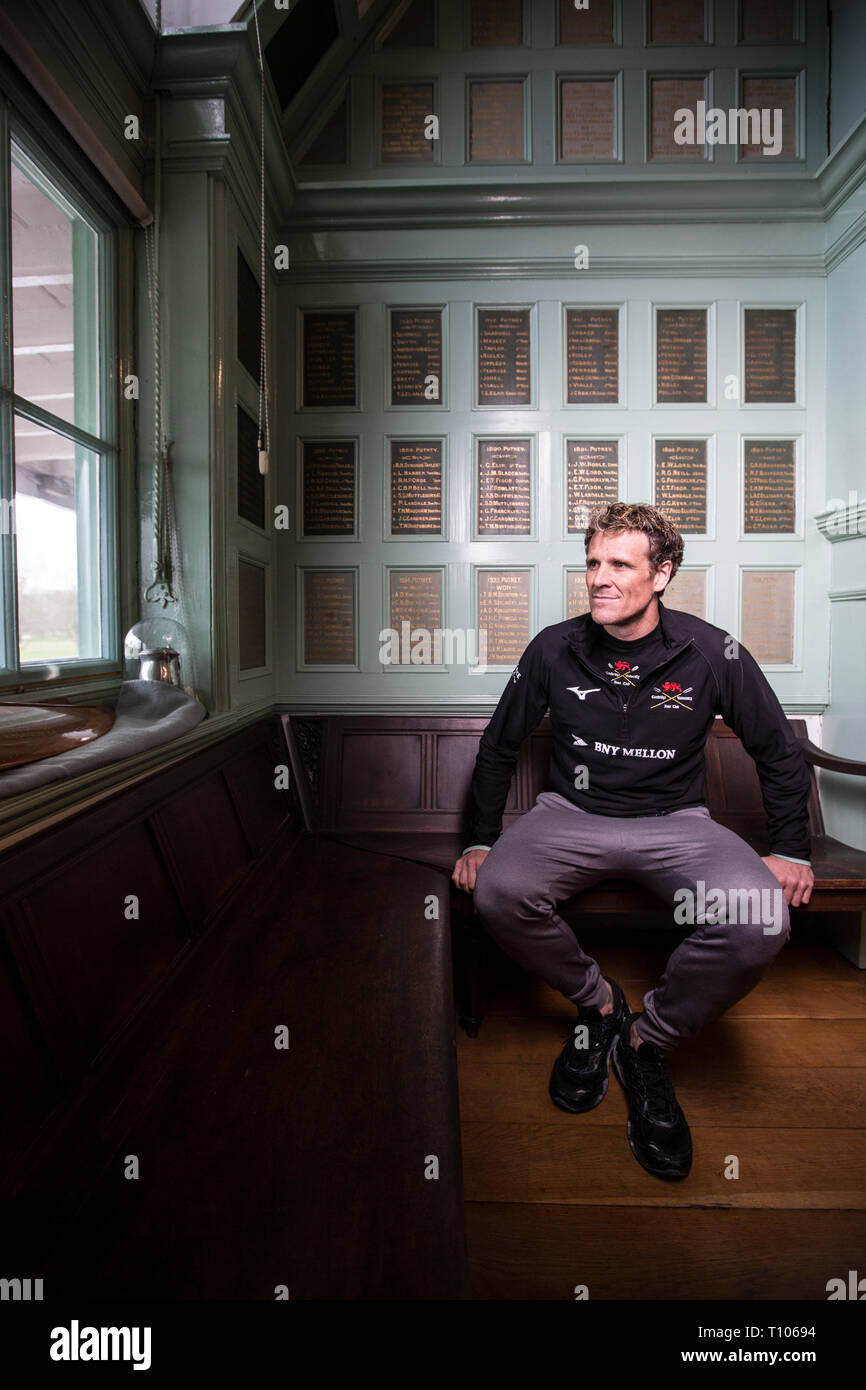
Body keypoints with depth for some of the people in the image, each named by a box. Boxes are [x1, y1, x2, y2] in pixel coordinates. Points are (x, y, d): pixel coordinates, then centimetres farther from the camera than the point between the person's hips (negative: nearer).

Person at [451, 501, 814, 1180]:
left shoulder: (712, 653, -6)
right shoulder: (554, 649, -3)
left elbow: (780, 751, 8)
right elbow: (499, 746, 8)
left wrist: (791, 850, 2)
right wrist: (482, 839, 4)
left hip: (676, 821, 0)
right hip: (573, 814, 1)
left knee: (760, 922, -29)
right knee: (498, 893, -29)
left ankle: (649, 1038, -1)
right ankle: (597, 1001, 2)